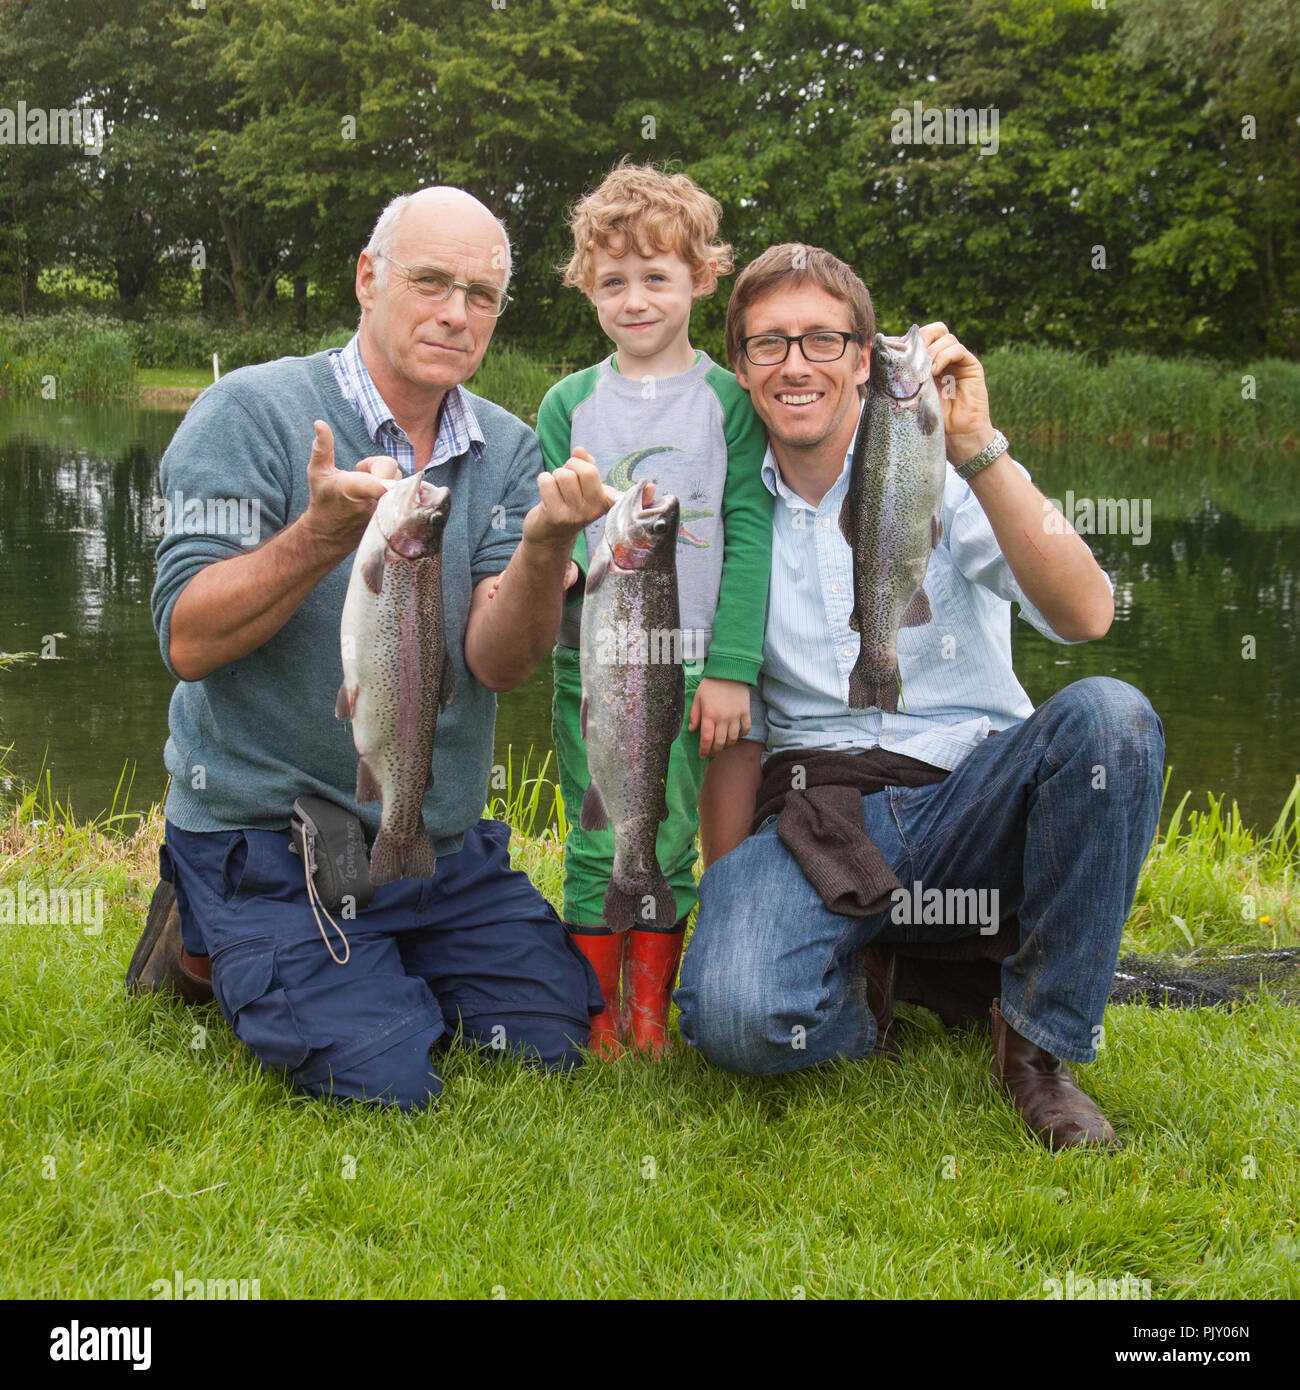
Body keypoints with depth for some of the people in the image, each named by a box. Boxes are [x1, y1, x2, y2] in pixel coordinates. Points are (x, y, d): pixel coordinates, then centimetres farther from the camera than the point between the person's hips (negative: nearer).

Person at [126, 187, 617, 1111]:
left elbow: (497, 664, -11)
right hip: (265, 835, -5)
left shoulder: (507, 452, 2)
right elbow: (188, 643, -18)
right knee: (383, 1082, -17)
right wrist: (323, 533, -32)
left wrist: (545, 549, -30)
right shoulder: (249, 415, -11)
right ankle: (209, 943, 10)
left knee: (555, 1036, 1)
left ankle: (381, 969, 24)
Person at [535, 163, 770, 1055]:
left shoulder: (728, 403, 1)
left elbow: (748, 537, -3)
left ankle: (650, 1015, 22)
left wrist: (731, 668, -9)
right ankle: (598, 1018, 19)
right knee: (598, 849, 4)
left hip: (690, 671, -1)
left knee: (669, 848, 6)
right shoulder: (570, 403, 5)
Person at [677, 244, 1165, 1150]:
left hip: (972, 799, 1)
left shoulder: (936, 467, 1)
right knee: (731, 1013, -32)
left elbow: (1085, 615, -16)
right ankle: (858, 982, 7)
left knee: (1108, 715, -32)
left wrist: (979, 449, -24)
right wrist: (728, 889, 6)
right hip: (820, 816, 0)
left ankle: (1040, 1041, -13)